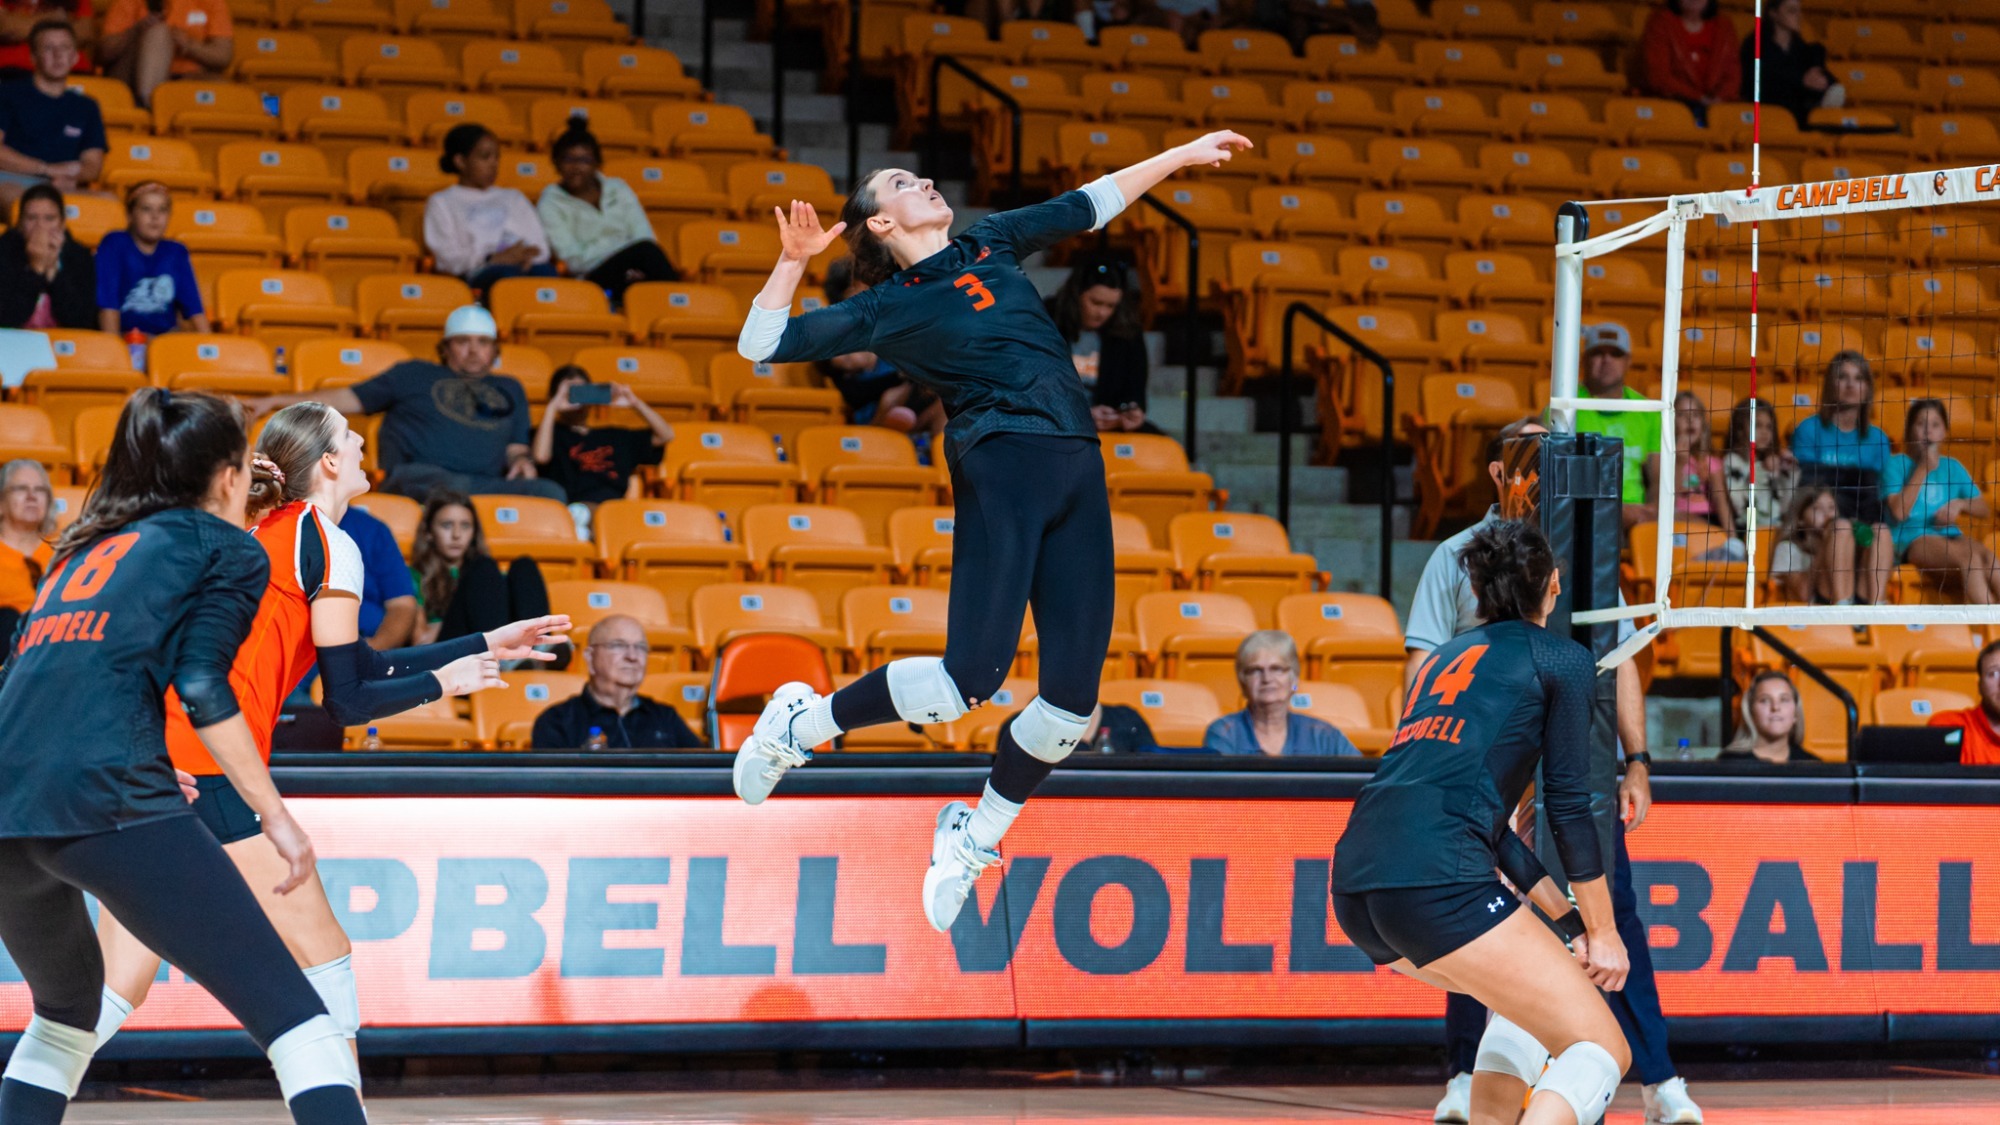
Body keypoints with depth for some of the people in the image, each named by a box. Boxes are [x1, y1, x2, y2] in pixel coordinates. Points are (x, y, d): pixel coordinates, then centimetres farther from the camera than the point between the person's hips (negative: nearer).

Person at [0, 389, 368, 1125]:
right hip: (104, 797, -7)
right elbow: (202, 690, -3)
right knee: (293, 1019, -7)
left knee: (68, 1009, 32)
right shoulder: (229, 548, 13)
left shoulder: (85, 546, 30)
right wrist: (276, 818, -1)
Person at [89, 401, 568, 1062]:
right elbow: (348, 702, -4)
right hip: (208, 769, -8)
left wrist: (487, 646, 29)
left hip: (155, 758, 8)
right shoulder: (330, 547, -3)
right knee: (321, 952, 1)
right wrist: (441, 683, 11)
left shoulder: (267, 537, 23)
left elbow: (362, 667, 26)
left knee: (115, 990, 6)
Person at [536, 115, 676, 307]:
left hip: (632, 277, 4)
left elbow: (646, 238, 7)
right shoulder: (550, 203, 8)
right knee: (644, 250, -32)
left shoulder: (618, 189, 20)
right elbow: (574, 260, -3)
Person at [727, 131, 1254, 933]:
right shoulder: (887, 309, 9)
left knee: (1073, 699, -2)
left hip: (1078, 474, 5)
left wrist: (1180, 157, 32)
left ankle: (973, 837, 17)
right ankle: (804, 722, 5)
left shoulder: (991, 245, 23)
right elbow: (760, 345, 7)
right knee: (970, 680, -16)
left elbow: (1088, 206, 32)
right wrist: (795, 260, -4)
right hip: (1000, 468, -5)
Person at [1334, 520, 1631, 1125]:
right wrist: (1602, 932, 13)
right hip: (1433, 878, -8)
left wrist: (1568, 920, 39)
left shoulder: (1447, 656, 30)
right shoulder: (1563, 659, 10)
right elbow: (1568, 807, 4)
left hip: (1353, 885, 8)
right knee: (1602, 1050, -5)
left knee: (1526, 995, 32)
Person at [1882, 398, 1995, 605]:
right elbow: (1899, 512, -9)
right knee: (1969, 557, -34)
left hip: (1949, 534, 4)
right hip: (1912, 538, -4)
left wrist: (1960, 504, 0)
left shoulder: (1952, 466, 20)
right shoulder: (1897, 464, 7)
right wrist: (1923, 469, -3)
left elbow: (1984, 510, 23)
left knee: (1987, 555, -30)